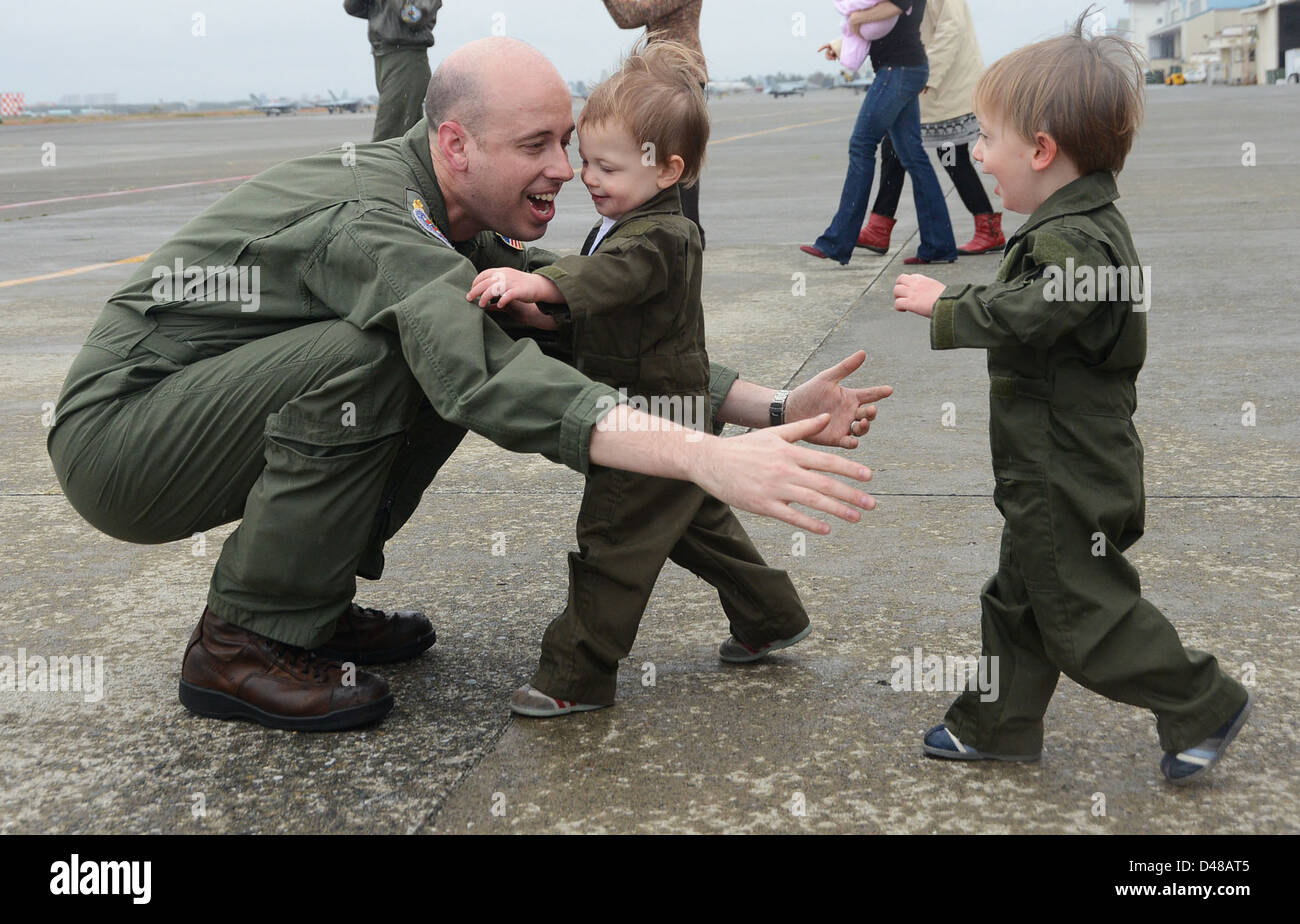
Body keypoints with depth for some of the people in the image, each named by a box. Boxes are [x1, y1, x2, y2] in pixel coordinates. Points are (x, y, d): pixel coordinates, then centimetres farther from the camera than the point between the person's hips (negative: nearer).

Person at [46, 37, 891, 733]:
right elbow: (491, 381, -45)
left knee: (450, 351, 1)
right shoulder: (374, 225, -29)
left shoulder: (465, 221, 0)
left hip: (218, 406, 9)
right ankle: (244, 644, -13)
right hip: (114, 432, -8)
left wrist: (773, 408, -10)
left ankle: (312, 601, 9)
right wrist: (709, 460, -52)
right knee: (371, 353, -30)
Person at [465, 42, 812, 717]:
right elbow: (597, 288, 24)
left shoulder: (659, 238, -22)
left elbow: (606, 276, -42)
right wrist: (541, 300, 7)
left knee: (613, 541, -5)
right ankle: (771, 618, 38)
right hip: (670, 418, 11)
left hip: (656, 420, -11)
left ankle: (577, 677, 4)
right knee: (700, 527, 23)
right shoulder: (624, 225, 11)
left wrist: (536, 282, -58)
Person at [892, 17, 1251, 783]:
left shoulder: (1074, 239, -24)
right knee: (1021, 600, 18)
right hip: (1052, 472, 11)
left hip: (1067, 481, -11)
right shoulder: (1083, 225, 9)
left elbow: (1025, 319, -36)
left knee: (1086, 613, 2)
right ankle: (996, 727, 31)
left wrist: (943, 306, -24)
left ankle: (1206, 705, 16)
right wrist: (956, 302, 9)